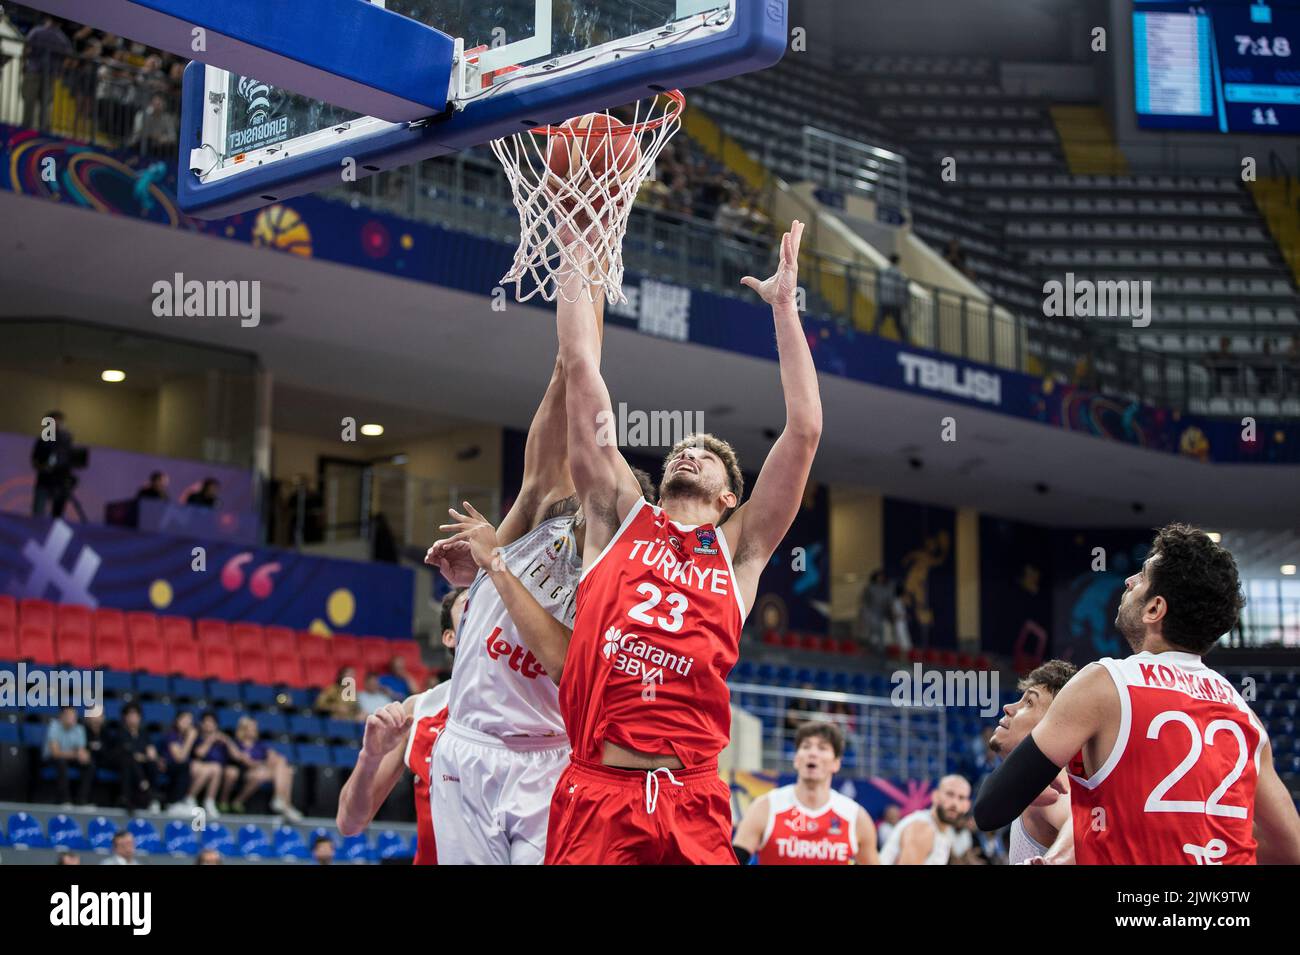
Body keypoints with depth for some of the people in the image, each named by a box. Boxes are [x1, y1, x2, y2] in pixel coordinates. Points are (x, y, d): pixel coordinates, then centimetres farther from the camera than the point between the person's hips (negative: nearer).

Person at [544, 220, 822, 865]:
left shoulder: (739, 546, 14)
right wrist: (575, 245, 13)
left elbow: (804, 430, 6)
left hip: (692, 800, 0)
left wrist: (784, 305, 9)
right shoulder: (620, 515, 15)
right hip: (594, 790, 0)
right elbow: (580, 370, 13)